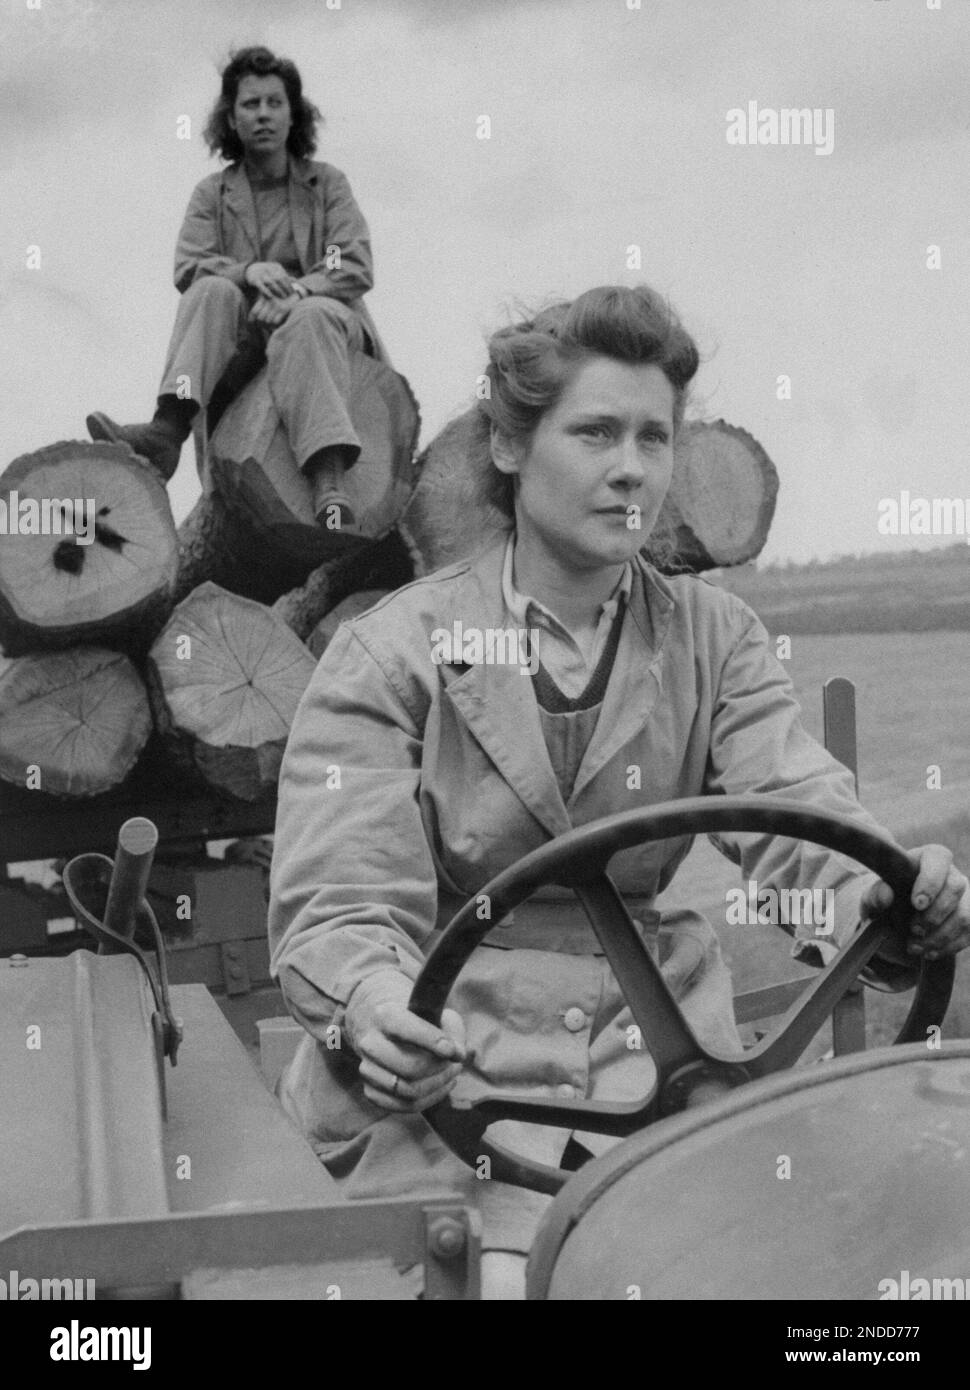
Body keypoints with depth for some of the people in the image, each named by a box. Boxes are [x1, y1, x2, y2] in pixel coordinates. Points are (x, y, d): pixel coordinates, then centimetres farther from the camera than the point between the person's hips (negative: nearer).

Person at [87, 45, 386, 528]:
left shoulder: (326, 183, 10)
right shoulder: (213, 193, 12)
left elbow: (356, 267, -3)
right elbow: (188, 267, -2)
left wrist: (295, 292, -21)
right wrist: (248, 271, -23)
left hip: (327, 311, -2)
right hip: (243, 324, 2)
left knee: (307, 320, -36)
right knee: (212, 292, -28)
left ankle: (329, 488, -57)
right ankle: (166, 433, -49)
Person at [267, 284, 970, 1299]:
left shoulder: (714, 640, 8)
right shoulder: (390, 652, -3)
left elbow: (796, 803, -8)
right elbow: (340, 899, -11)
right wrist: (375, 1010, -34)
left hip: (654, 1055, 3)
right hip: (446, 1076, -3)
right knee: (501, 1276, -23)